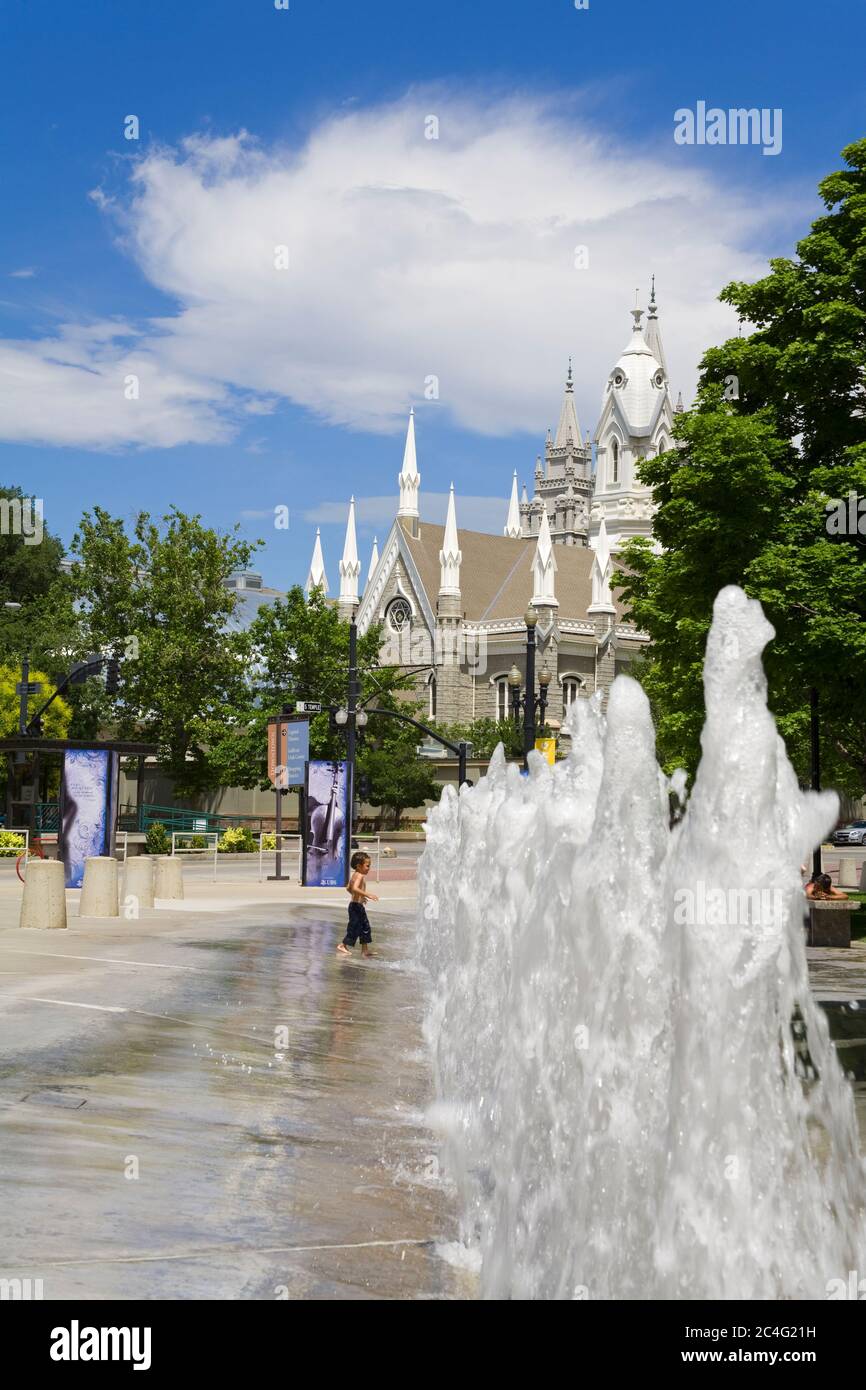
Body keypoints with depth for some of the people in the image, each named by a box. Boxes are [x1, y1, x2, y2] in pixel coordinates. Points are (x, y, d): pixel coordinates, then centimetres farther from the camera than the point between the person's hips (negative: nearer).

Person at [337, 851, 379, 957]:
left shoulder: (354, 875, 11)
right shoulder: (360, 876, -18)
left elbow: (348, 888, 23)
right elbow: (355, 888, -34)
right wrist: (368, 895, -36)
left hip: (355, 904, 10)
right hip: (357, 906, -10)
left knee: (365, 927, 14)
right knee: (354, 927, -3)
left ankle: (365, 949, 19)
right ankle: (342, 946, 6)